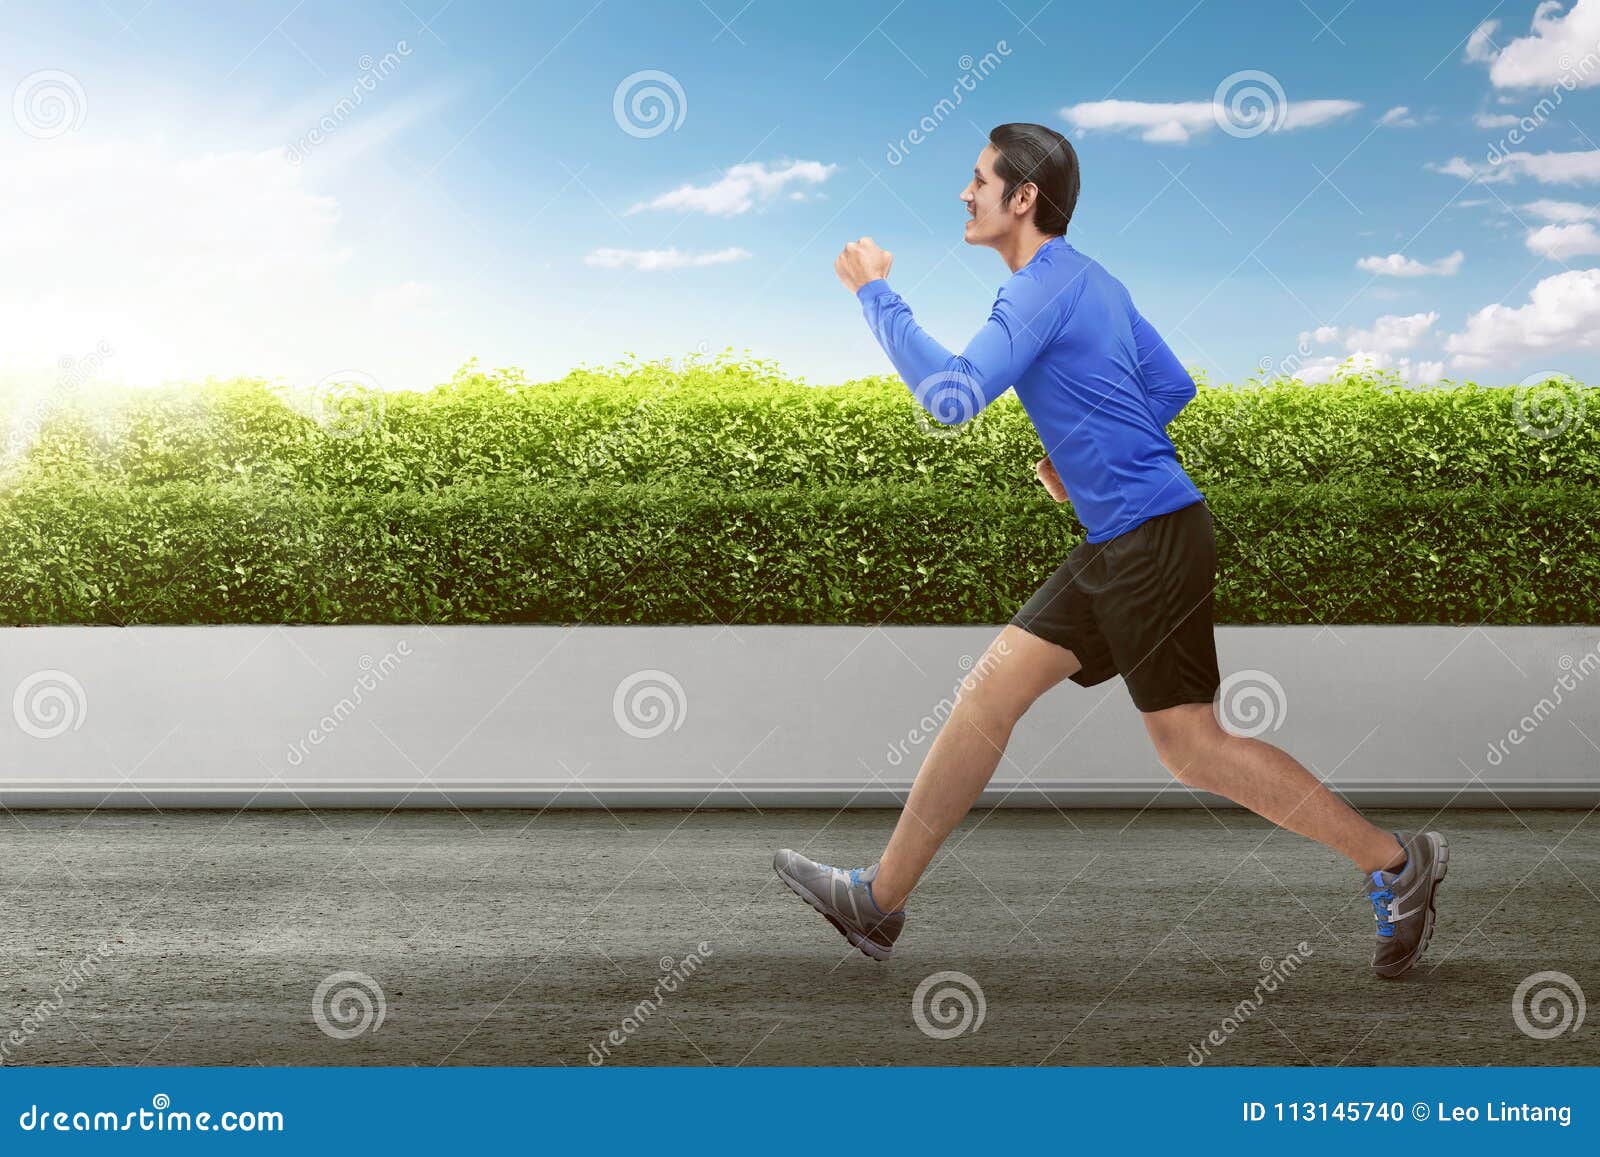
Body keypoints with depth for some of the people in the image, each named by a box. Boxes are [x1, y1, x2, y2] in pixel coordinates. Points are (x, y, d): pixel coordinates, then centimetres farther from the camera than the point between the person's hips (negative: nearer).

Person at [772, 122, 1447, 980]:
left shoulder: (1044, 288, -14)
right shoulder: (1088, 281, 16)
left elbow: (951, 398, -25)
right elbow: (1173, 388, 23)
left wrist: (875, 294, -15)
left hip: (1153, 536, -10)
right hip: (1116, 543, 10)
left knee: (1189, 747, -4)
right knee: (988, 690, 7)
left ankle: (1393, 862, 9)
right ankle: (879, 901, 12)